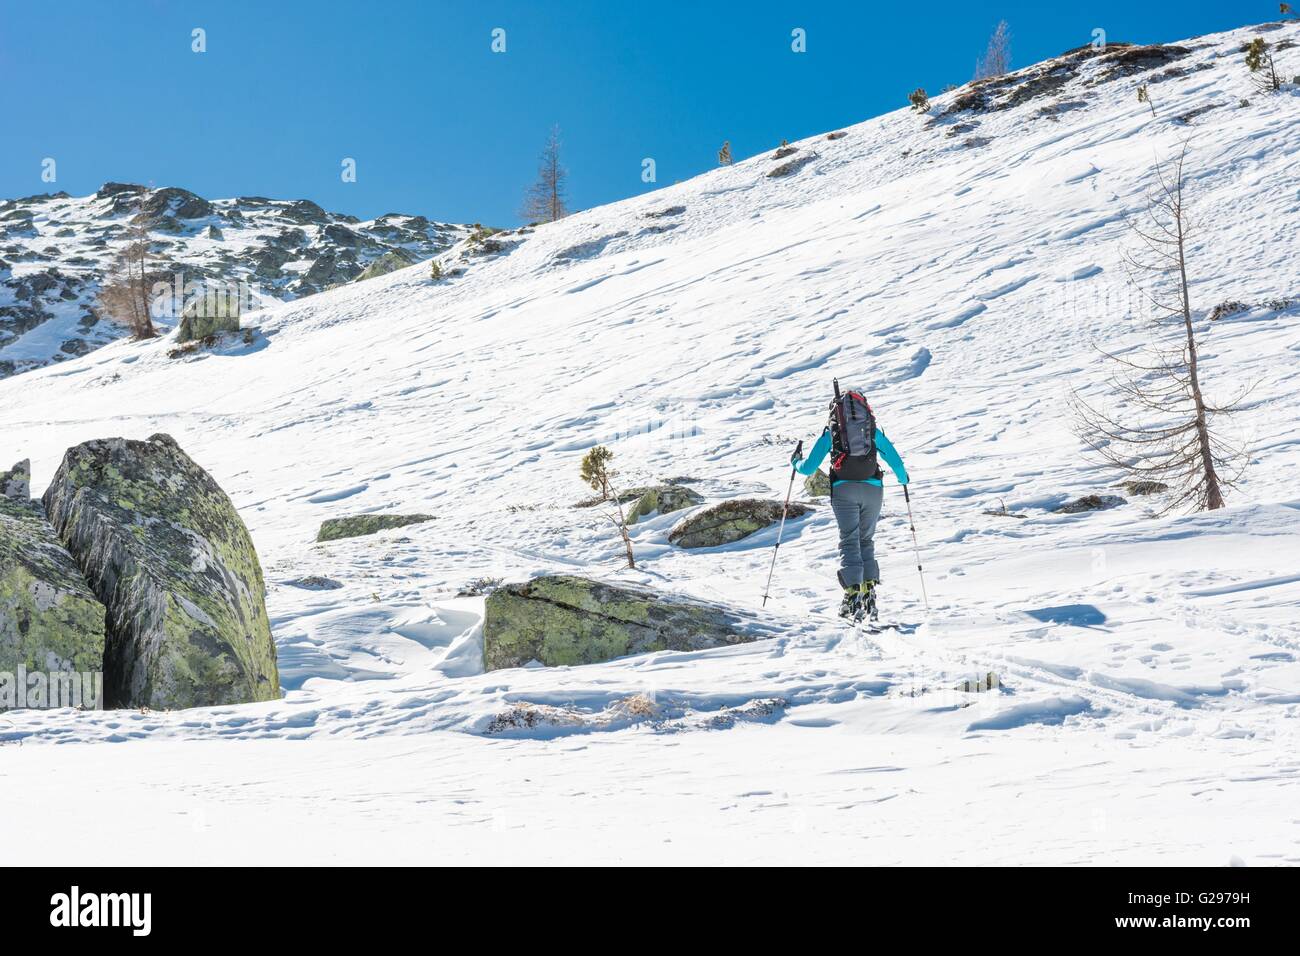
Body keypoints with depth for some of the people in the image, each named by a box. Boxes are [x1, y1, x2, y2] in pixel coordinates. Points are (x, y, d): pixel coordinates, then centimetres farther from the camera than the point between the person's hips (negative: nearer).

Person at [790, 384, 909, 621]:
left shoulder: (830, 432, 11)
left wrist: (795, 463, 32)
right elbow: (895, 461, 15)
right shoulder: (874, 431, 15)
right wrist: (903, 478, 37)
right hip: (873, 488, 2)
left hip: (843, 489, -2)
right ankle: (869, 591, 3)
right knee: (866, 540, 15)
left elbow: (809, 468, 9)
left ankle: (853, 594, -14)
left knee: (849, 541, 1)